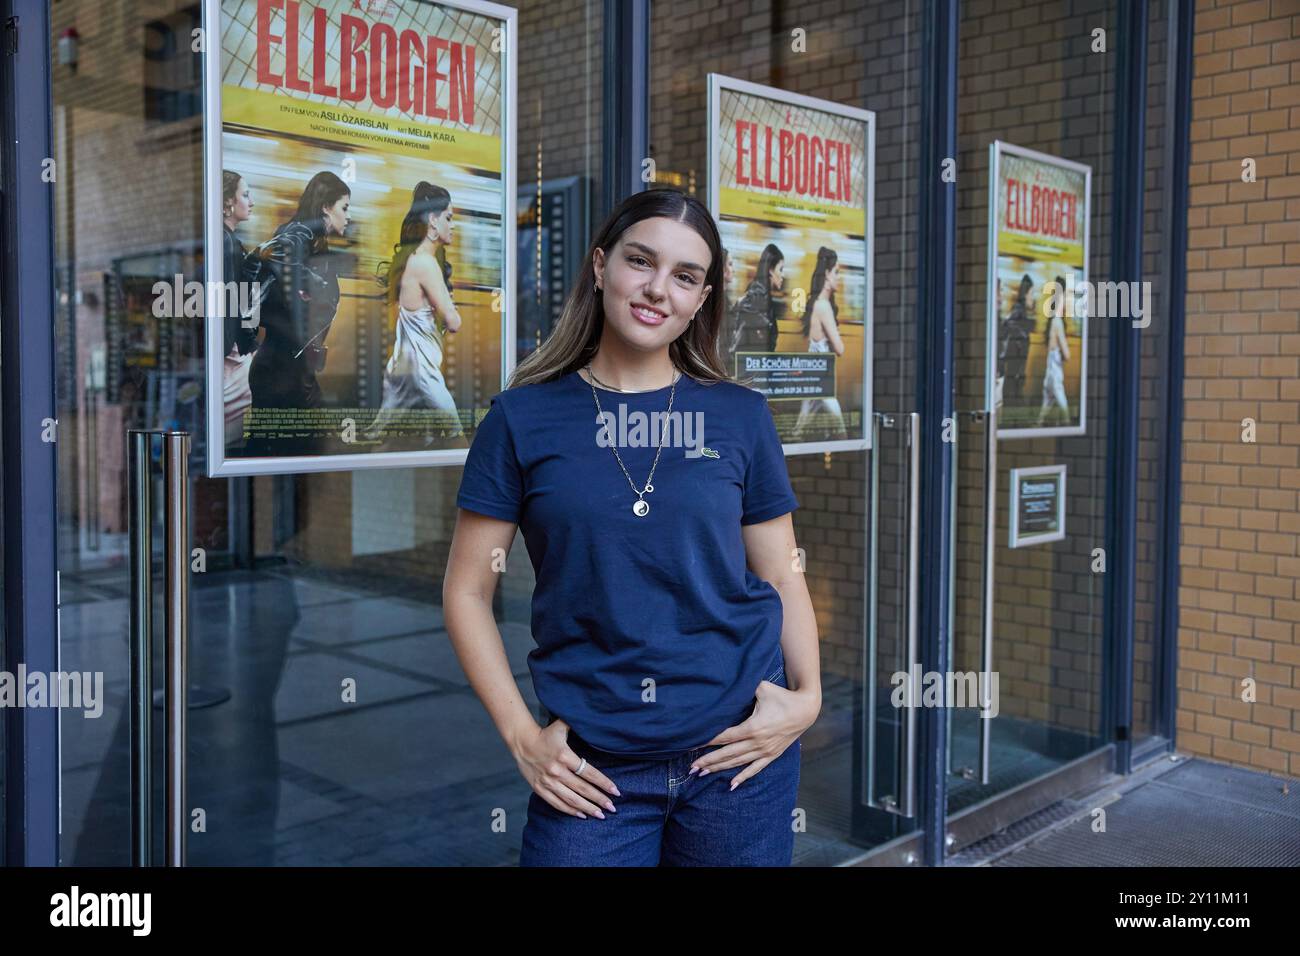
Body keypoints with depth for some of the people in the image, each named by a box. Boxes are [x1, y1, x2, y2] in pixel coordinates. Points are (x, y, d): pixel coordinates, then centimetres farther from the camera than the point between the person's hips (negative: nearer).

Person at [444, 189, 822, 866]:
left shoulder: (740, 416, 2)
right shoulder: (524, 418, -2)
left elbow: (781, 576, 7)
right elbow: (467, 591, 1)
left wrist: (806, 696, -7)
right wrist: (521, 734, -6)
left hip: (737, 750, 2)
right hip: (592, 766, -1)